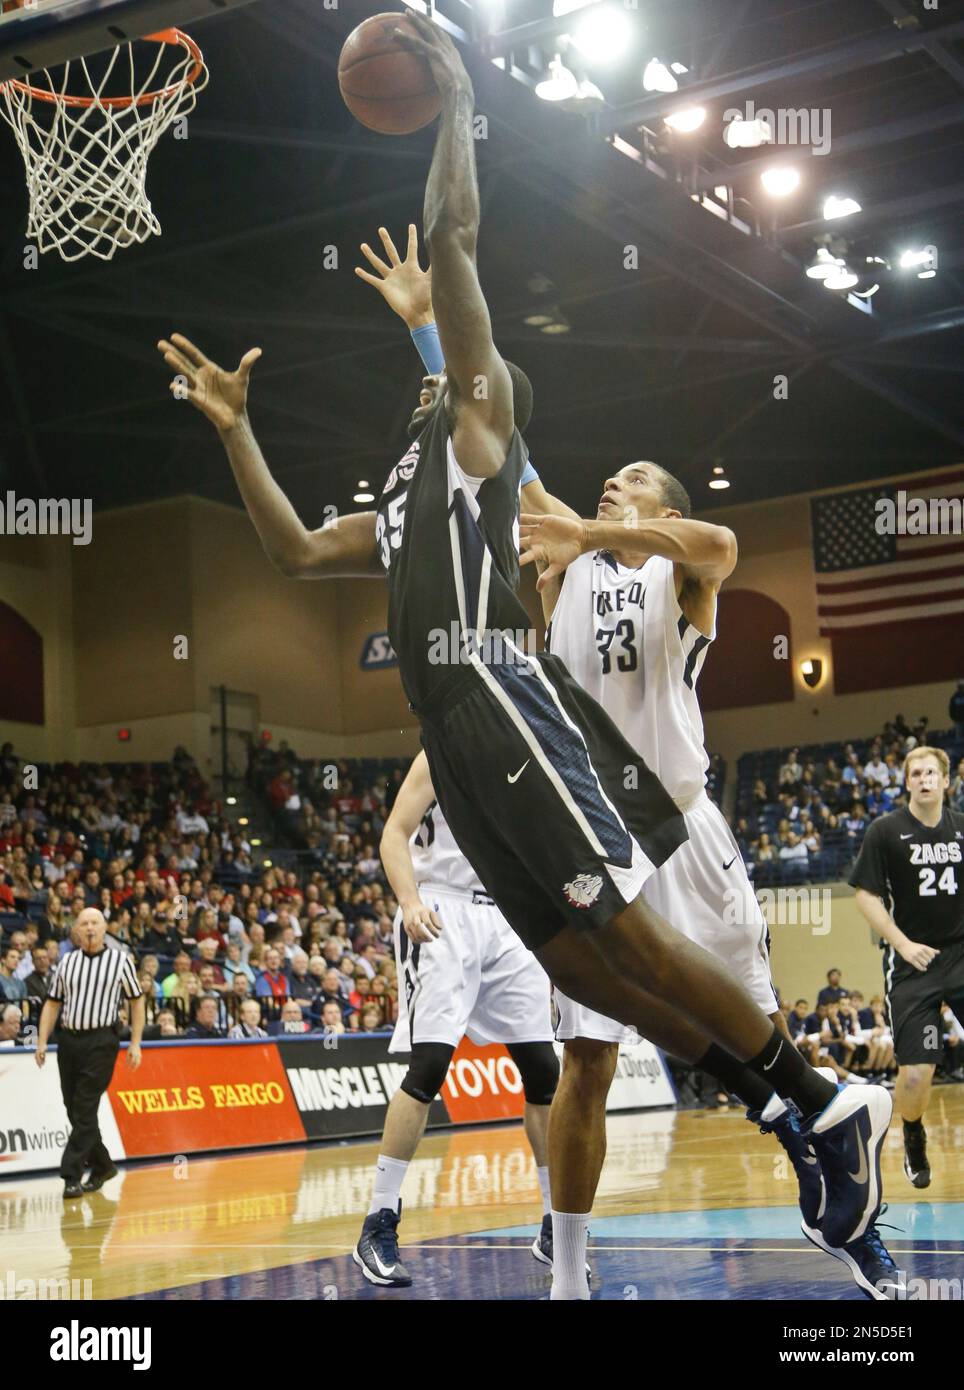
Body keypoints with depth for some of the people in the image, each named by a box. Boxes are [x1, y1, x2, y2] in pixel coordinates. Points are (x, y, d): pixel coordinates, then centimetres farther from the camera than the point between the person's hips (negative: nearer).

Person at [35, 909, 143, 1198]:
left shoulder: (121, 960, 2)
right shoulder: (67, 962, 11)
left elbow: (137, 1001, 6)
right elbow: (52, 1003, 14)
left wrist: (135, 1043, 1)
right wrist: (42, 1042, 5)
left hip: (101, 1041, -4)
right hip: (68, 1040, 4)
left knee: (85, 1110, -10)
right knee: (73, 1110, 8)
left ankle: (72, 1177, -7)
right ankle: (103, 1166, 25)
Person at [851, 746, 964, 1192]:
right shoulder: (885, 831, -4)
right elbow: (866, 896, -3)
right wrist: (903, 944, -13)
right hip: (911, 963, -3)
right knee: (914, 1076, -7)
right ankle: (914, 1140, 24)